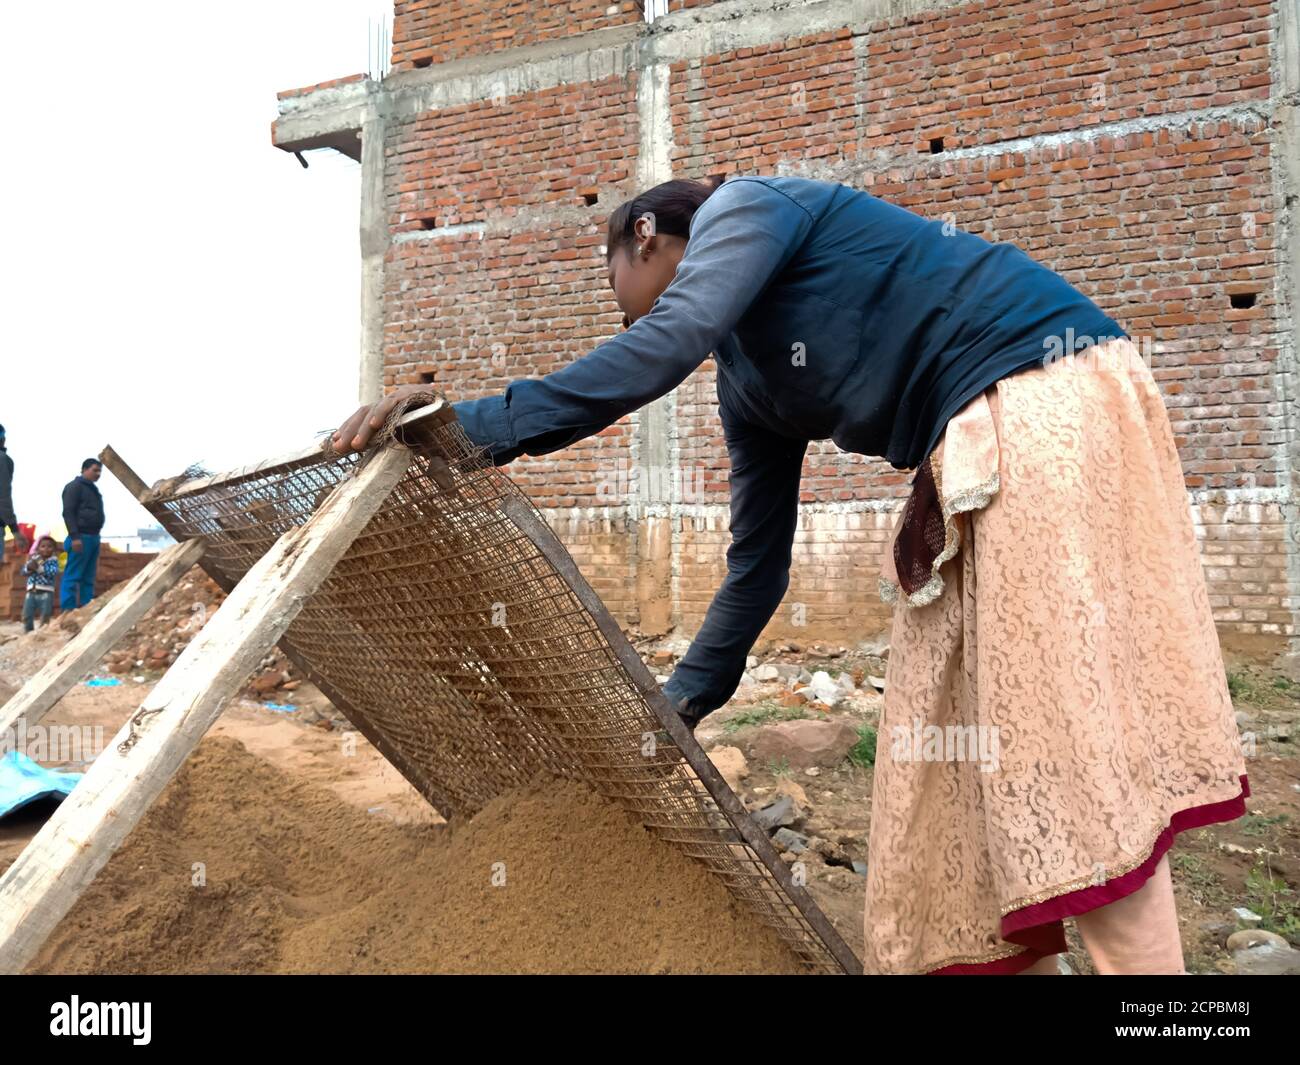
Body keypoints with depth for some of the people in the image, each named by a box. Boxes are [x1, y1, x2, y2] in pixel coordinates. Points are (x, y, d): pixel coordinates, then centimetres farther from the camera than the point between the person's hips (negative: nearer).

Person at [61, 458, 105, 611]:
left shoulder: (93, 490, 23)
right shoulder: (74, 486, -4)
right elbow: (68, 512, -12)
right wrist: (74, 536, -20)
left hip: (93, 537, 9)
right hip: (80, 538, -9)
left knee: (88, 579, 8)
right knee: (73, 577, -9)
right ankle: (68, 611, -9)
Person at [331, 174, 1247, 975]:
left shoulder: (741, 208, 0)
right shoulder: (745, 387, 18)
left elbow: (663, 348, -22)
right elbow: (757, 565, 18)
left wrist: (479, 425, -22)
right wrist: (678, 706, 21)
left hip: (1050, 399, -9)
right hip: (977, 454, 9)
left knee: (1075, 739, -11)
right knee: (962, 742, 5)